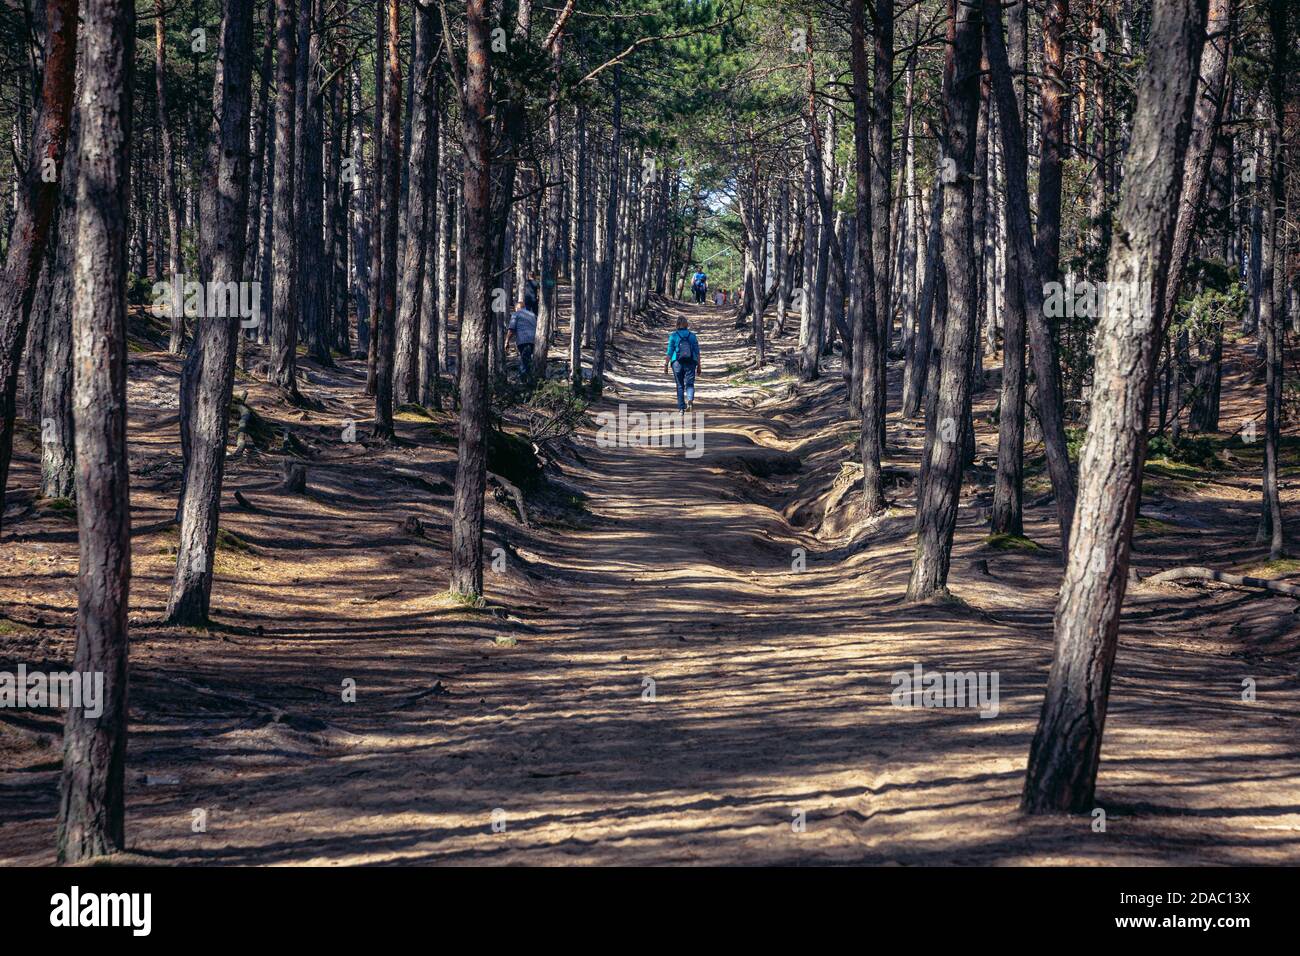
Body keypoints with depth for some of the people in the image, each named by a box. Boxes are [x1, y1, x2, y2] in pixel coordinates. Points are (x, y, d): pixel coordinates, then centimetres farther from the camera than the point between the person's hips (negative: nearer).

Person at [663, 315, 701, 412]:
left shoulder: (673, 336, -3)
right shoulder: (692, 336, 2)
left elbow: (669, 352, -4)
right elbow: (697, 352, 4)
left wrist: (666, 364, 3)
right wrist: (698, 365, 10)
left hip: (677, 363, -1)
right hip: (690, 363, 1)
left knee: (680, 386, 10)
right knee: (689, 384, 2)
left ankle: (681, 407, 11)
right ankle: (690, 399, -27)